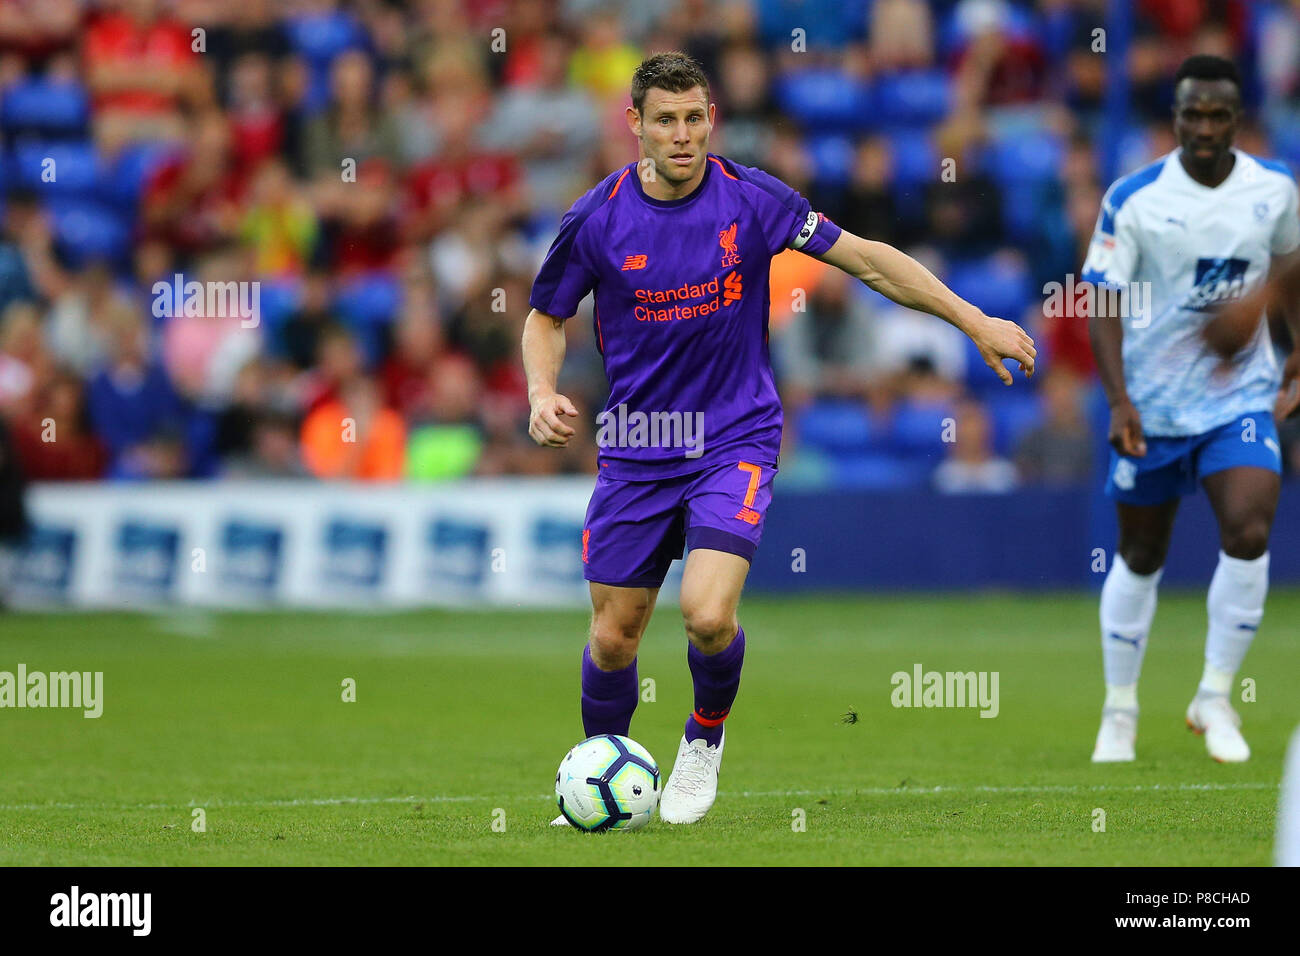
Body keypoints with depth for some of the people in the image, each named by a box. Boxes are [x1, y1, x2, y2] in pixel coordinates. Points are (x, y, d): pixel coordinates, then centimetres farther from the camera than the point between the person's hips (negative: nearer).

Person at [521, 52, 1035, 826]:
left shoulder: (751, 199, -8)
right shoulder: (596, 220, -7)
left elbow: (864, 258, 1)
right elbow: (547, 317, 9)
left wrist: (975, 321, 0)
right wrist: (543, 394, -11)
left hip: (735, 439, -2)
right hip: (636, 448, 2)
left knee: (709, 615, -21)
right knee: (613, 637, 3)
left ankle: (707, 735, 11)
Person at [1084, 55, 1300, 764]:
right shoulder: (1133, 199, -14)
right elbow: (1102, 302, -14)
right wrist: (1118, 400, -24)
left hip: (1240, 397, 1)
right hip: (1152, 405, -1)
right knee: (1140, 559, 9)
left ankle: (1215, 698, -3)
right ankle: (1120, 710, 26)